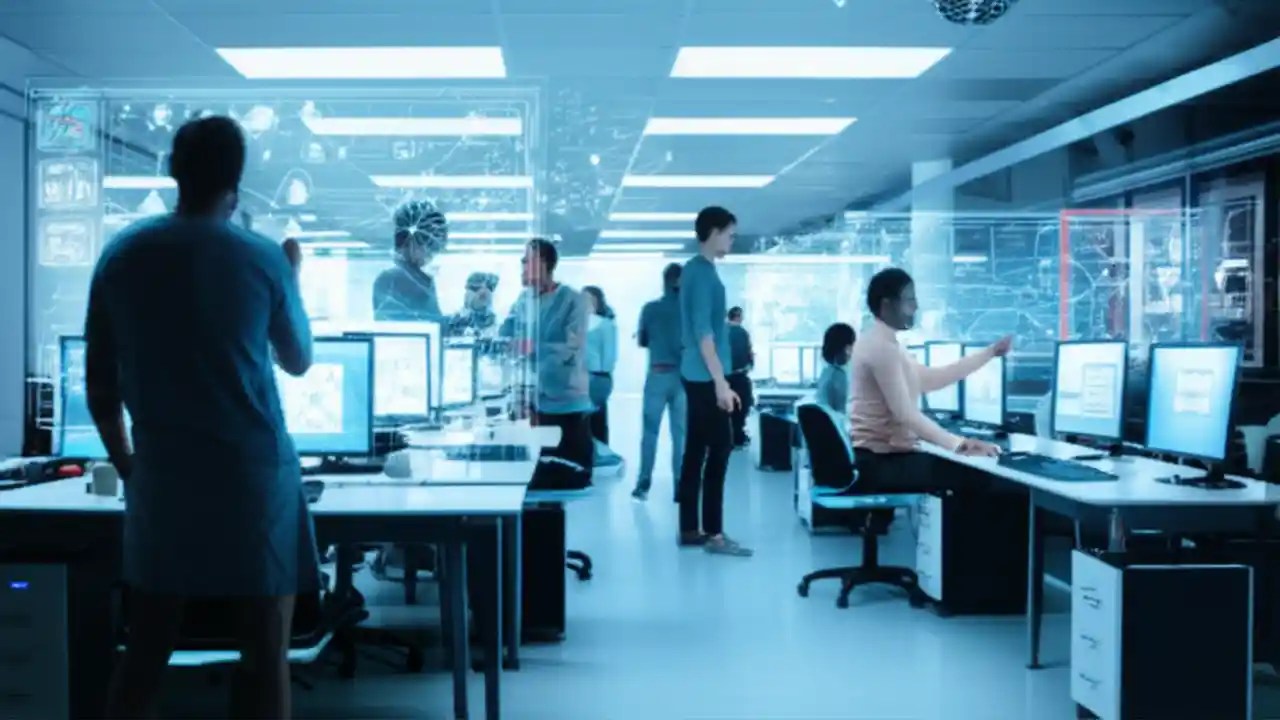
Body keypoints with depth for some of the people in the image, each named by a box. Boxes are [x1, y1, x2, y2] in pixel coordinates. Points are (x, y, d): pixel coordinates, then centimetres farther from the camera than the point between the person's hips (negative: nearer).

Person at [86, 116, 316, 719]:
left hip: (161, 480, 3)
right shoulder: (263, 259, -6)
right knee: (265, 654, 4)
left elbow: (99, 381, 6)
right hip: (255, 477, -3)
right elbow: (298, 361, 10)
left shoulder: (121, 255, 2)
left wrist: (125, 464, 18)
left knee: (144, 654, 13)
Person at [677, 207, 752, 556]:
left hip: (696, 376, 10)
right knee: (719, 449, -6)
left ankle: (689, 529, 13)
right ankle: (714, 533, -4)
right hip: (705, 377, -10)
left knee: (696, 450, 10)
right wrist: (721, 382, -20)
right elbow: (704, 332, -20)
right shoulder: (703, 272, -15)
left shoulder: (696, 269, 15)